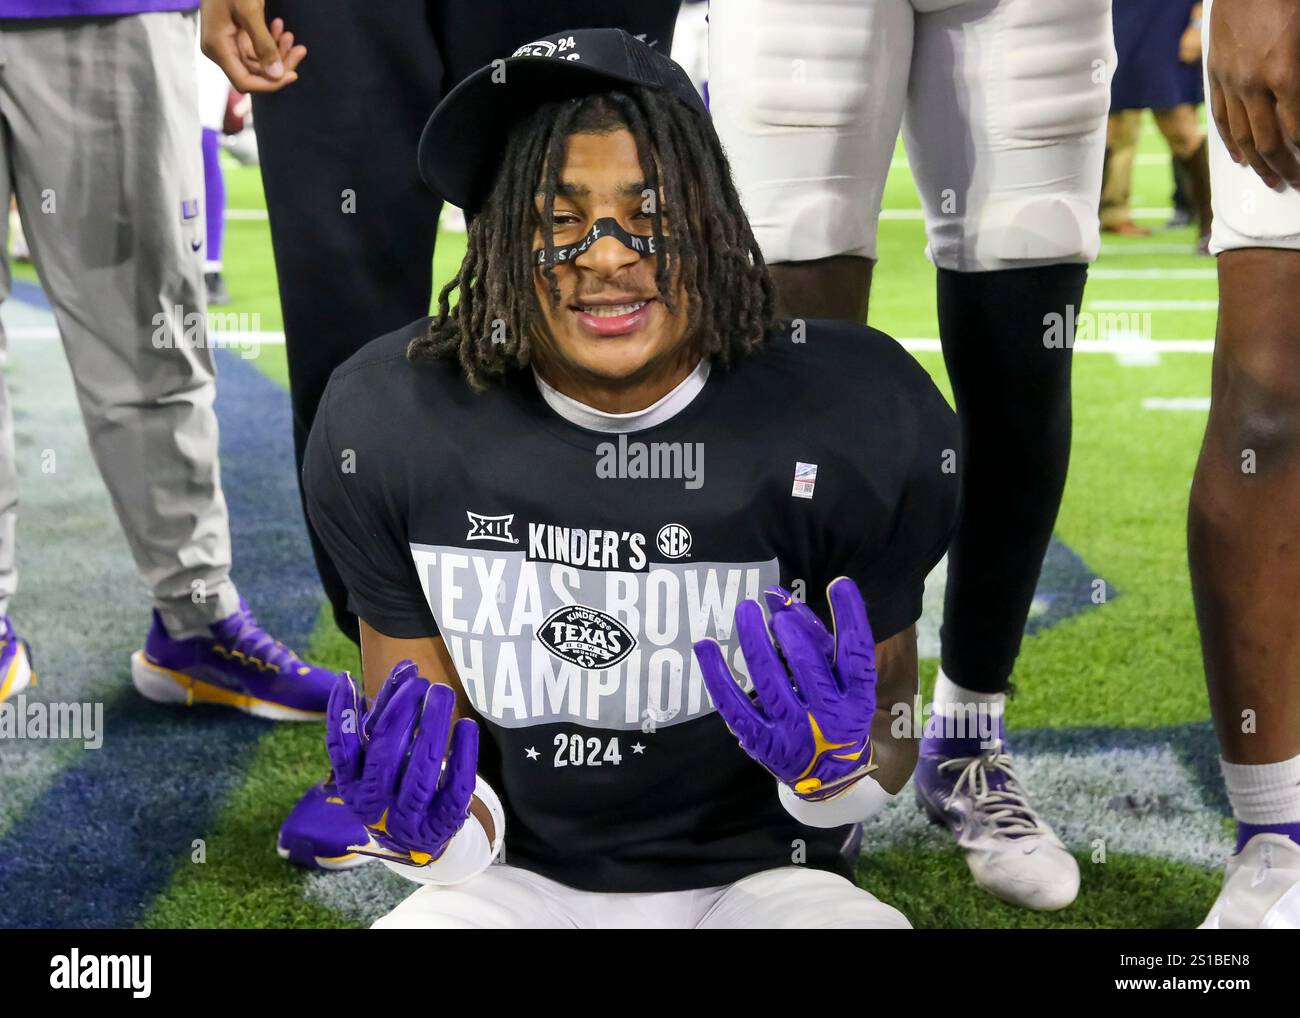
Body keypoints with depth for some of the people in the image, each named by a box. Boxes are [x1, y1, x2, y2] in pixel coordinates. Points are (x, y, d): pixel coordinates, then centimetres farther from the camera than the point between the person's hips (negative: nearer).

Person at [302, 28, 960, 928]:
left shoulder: (858, 422, -16)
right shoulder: (387, 429, -11)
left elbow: (887, 743, -3)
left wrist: (840, 768, -24)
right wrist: (419, 832, -23)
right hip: (522, 880, 0)